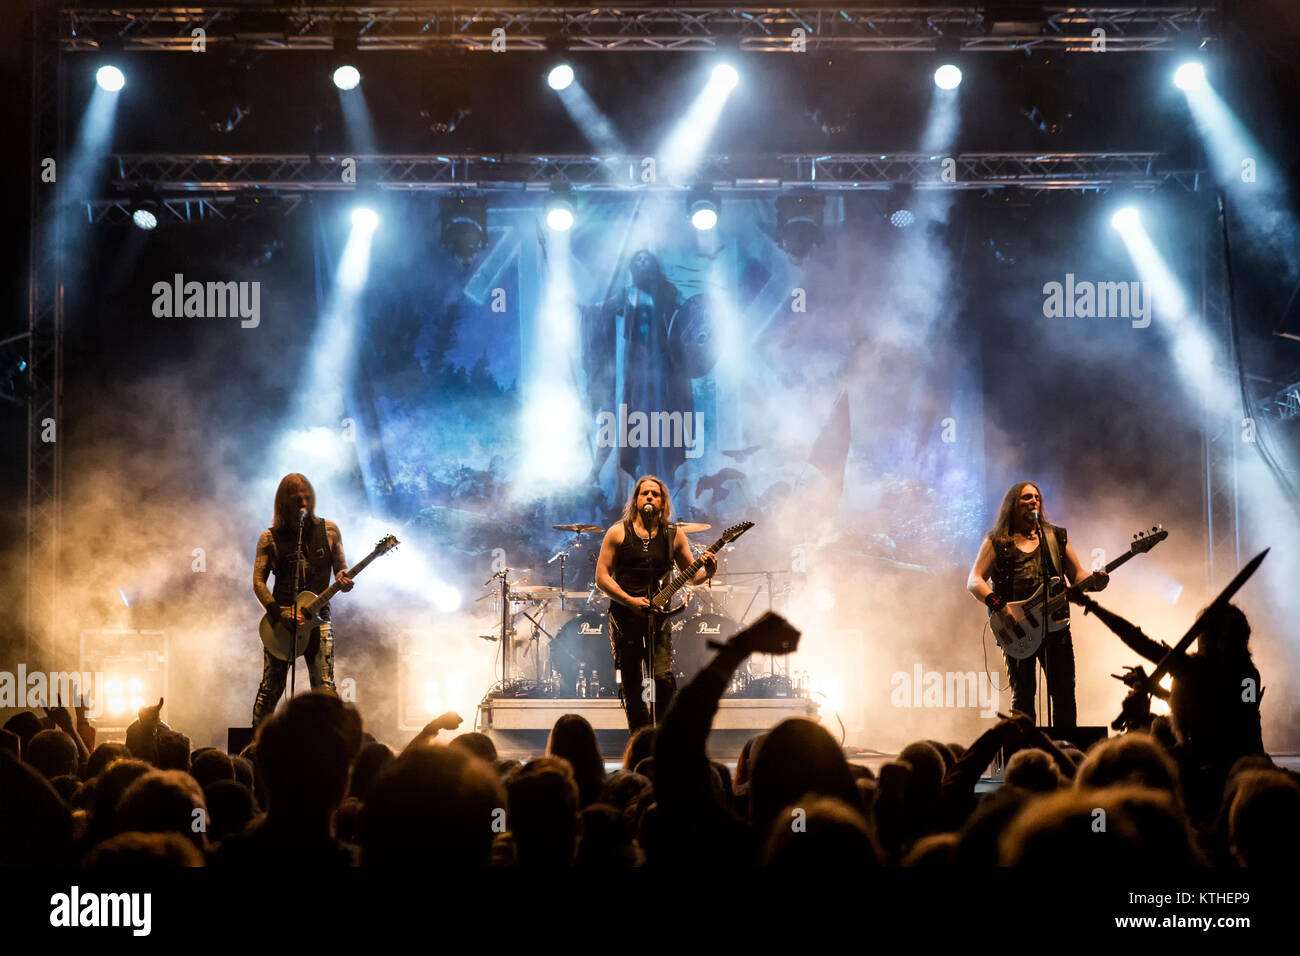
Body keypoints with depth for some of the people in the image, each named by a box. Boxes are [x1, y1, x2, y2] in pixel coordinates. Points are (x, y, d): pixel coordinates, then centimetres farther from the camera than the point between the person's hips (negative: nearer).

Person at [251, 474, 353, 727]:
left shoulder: (328, 530, 7)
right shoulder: (270, 539, 2)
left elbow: (341, 568, 14)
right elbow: (258, 582, 0)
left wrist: (343, 580, -11)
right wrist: (280, 613, -13)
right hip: (280, 620, -1)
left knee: (325, 689, -7)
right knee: (270, 689, 1)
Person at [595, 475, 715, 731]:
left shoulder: (674, 535, 7)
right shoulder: (618, 533, 1)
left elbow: (691, 574, 10)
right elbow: (602, 576, -1)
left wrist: (707, 571, -13)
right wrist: (630, 601, -12)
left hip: (658, 615, 0)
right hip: (624, 614, 0)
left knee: (664, 677, -15)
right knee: (630, 684, 3)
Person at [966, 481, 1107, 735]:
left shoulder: (1057, 537, 15)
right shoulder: (997, 542, 6)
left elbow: (1077, 576, 14)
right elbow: (974, 581, -3)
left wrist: (1094, 582, -9)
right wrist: (998, 606, -19)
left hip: (1056, 627, 2)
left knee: (1064, 695, 0)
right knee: (1023, 696, -1)